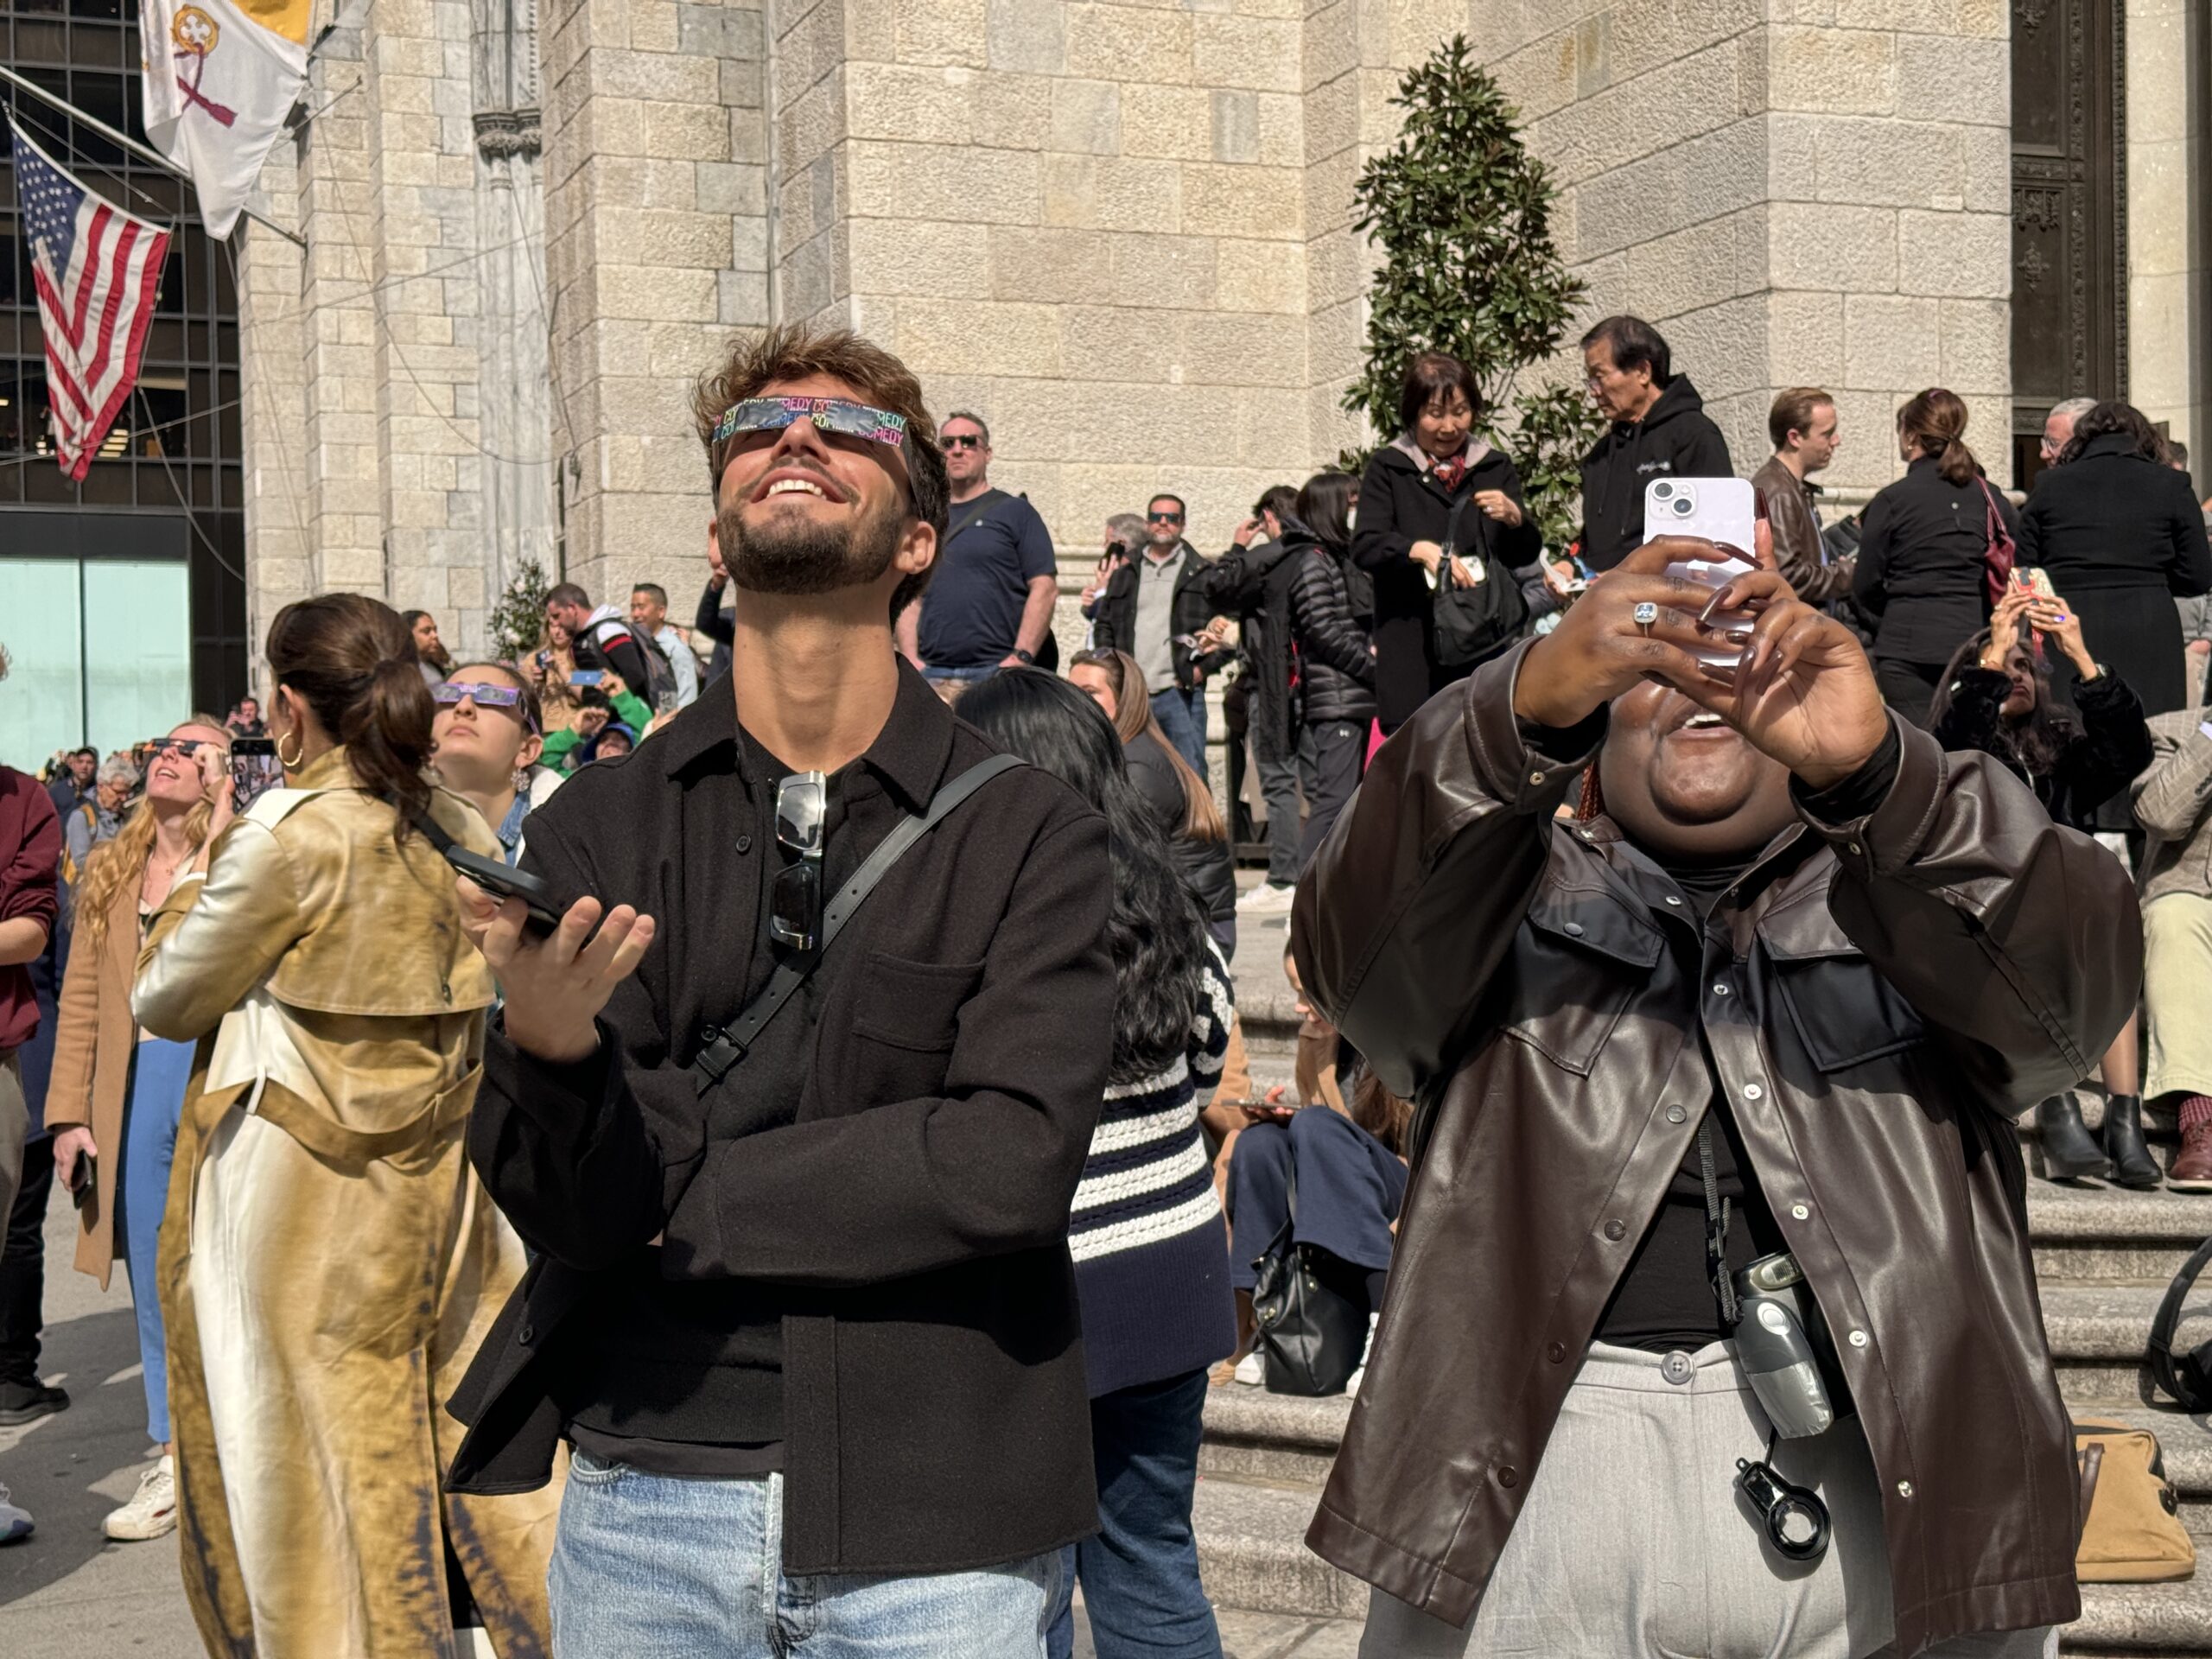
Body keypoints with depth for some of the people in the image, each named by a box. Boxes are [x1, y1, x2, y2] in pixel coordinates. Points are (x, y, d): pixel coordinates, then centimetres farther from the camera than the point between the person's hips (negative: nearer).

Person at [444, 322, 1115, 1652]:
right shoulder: (599, 827, 1)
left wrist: (683, 1191, -10)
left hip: (936, 1519, -1)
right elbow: (562, 1204, -6)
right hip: (644, 1501, 2)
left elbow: (1013, 1164, -17)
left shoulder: (1031, 832, -4)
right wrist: (550, 1038, -27)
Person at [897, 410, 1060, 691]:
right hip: (932, 673, 3)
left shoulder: (1015, 511, 8)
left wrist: (1021, 658, -12)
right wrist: (911, 659, 0)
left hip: (997, 670, -3)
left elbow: (1045, 588, -1)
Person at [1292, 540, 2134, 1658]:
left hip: (1883, 1475, 1)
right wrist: (1536, 700, -23)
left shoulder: (1915, 903, 15)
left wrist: (1869, 765, -24)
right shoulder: (1513, 899, 13)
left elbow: (2079, 971, -6)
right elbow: (1351, 943, -8)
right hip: (1538, 1475, 0)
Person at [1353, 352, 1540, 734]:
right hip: (1413, 652, -2)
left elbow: (1527, 555, 12)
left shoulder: (1496, 467, 17)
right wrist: (1420, 550, -23)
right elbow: (1364, 546, -4)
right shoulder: (1388, 468, 9)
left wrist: (1513, 518, -9)